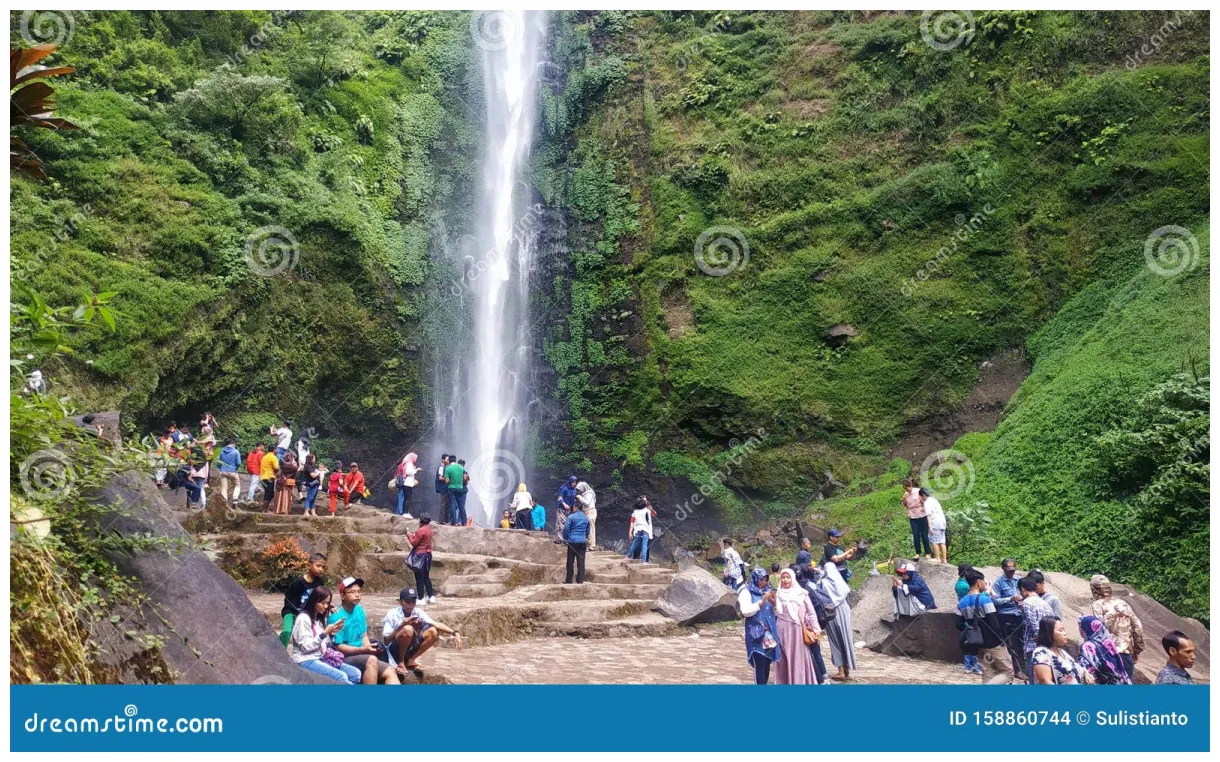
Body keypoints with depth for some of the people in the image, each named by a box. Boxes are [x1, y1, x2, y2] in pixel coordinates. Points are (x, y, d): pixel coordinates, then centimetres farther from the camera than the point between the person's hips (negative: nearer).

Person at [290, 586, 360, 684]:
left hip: (322, 658, 8)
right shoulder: (303, 618, -8)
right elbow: (306, 647, -15)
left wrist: (332, 634, -1)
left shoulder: (321, 618, 18)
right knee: (341, 677, -30)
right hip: (306, 660, -8)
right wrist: (325, 633, -19)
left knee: (356, 673, -13)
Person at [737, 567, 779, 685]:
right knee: (759, 664, -12)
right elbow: (745, 611, -15)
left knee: (767, 664, 6)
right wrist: (761, 601, -18)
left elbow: (776, 612, 18)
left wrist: (774, 603, -3)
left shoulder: (768, 591, 14)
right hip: (756, 634, -6)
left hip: (770, 633, 6)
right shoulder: (747, 592, -3)